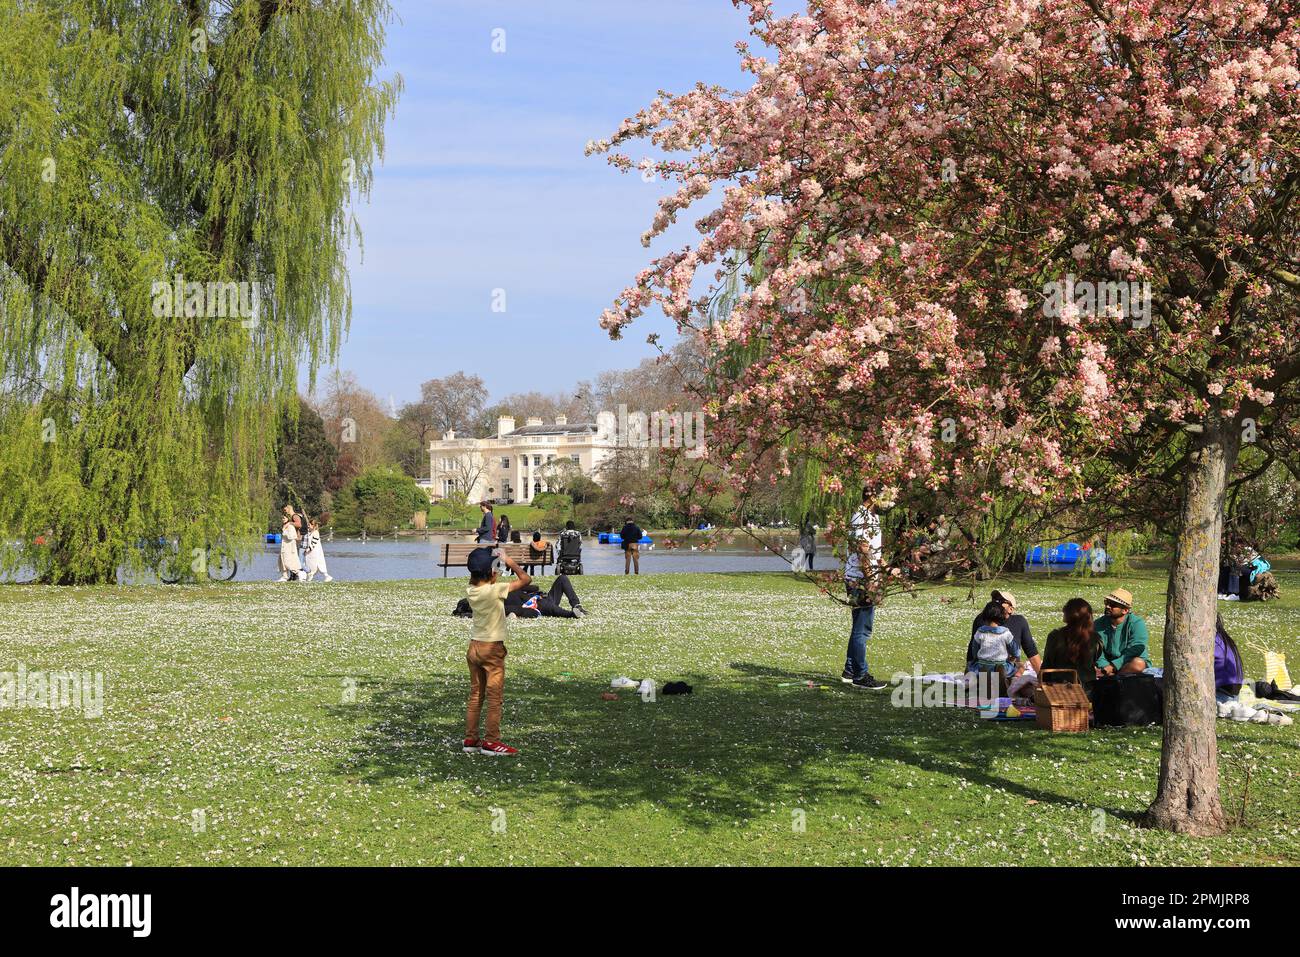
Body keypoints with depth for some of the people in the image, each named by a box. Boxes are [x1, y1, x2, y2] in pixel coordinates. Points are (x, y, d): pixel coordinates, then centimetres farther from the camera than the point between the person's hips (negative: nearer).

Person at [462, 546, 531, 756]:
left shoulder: (470, 591, -1)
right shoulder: (494, 590, -19)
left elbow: (475, 582, 24)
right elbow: (525, 579, -16)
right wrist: (511, 563, -5)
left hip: (474, 647, 7)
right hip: (492, 648, -7)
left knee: (475, 696, 14)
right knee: (495, 698, 2)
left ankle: (470, 739, 17)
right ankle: (491, 742, 5)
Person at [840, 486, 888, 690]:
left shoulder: (872, 516, 16)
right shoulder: (863, 517, -17)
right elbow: (863, 551, -22)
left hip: (862, 581, 10)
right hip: (861, 581, -10)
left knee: (860, 628, 16)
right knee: (862, 629, -5)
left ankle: (850, 672, 23)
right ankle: (860, 675, 0)